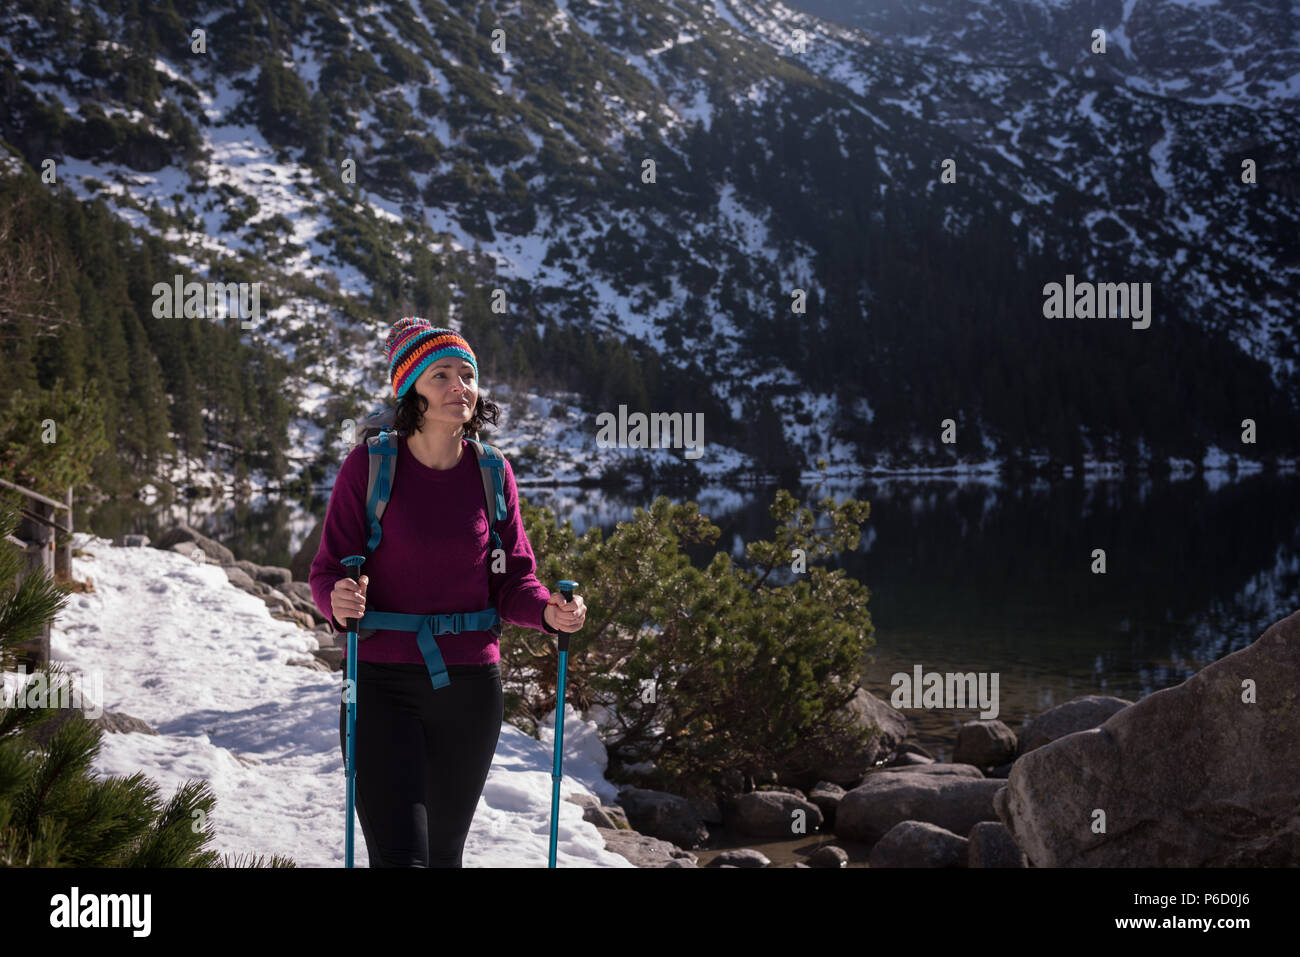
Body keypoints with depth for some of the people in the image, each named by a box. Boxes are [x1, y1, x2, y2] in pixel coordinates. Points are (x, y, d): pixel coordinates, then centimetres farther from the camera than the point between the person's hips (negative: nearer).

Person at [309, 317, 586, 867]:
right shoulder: (369, 465, -5)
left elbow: (512, 582, 7)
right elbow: (327, 571, -4)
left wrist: (549, 612, -15)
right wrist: (339, 600, -27)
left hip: (471, 689, 3)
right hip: (383, 685, -3)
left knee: (443, 853, 15)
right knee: (400, 856, -13)